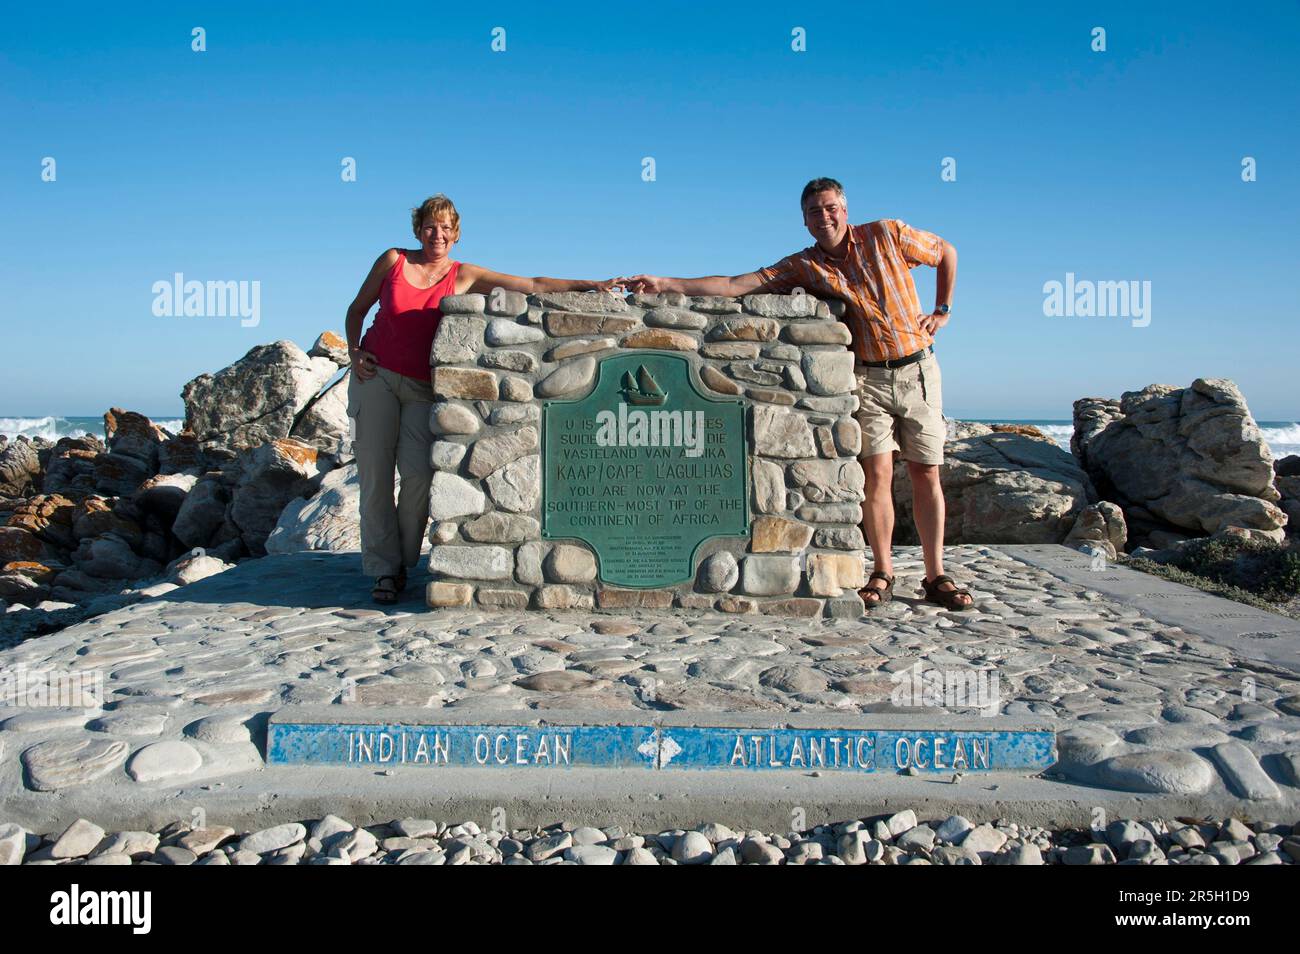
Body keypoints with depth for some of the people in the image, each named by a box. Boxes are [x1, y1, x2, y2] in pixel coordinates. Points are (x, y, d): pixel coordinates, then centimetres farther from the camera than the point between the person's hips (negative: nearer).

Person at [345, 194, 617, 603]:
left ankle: (403, 563, 3)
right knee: (375, 473, -5)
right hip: (375, 374, 1)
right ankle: (383, 569, 4)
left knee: (419, 474, -15)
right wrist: (354, 352, 0)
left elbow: (532, 286, -6)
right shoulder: (393, 261, 3)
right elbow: (357, 309, 15)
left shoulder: (464, 276, 0)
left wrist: (588, 285, -13)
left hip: (422, 386, 0)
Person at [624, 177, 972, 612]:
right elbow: (737, 284, -9)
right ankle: (882, 575, 7)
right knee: (877, 473, -6)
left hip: (916, 368, 0)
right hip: (868, 377, 0)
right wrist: (666, 284, -16)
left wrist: (942, 309, 5)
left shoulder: (887, 234, -2)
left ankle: (936, 576, 8)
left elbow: (947, 252, 12)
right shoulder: (803, 266, -2)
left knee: (926, 474, 1)